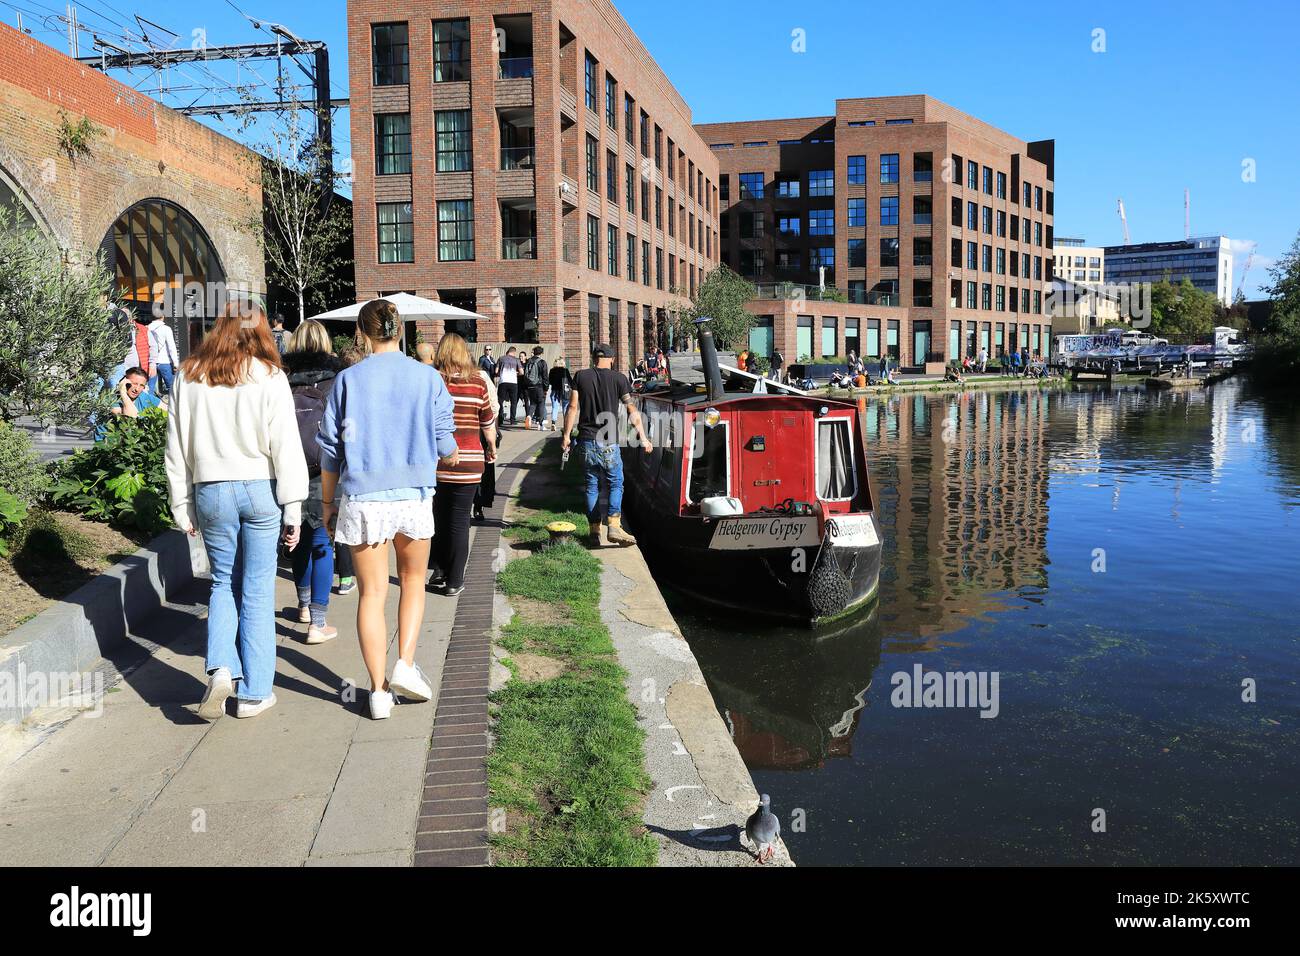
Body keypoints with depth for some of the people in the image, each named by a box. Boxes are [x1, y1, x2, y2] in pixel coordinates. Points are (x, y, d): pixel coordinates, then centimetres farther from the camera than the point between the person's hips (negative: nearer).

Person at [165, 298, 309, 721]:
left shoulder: (188, 377, 5)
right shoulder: (268, 377, -5)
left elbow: (177, 448, 8)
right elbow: (286, 448, -8)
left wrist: (182, 505, 16)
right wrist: (292, 509, -4)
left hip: (210, 492, 3)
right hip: (260, 490, -2)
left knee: (223, 582, 18)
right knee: (258, 591, 5)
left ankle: (221, 668, -1)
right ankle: (254, 692, 11)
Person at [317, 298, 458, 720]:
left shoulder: (348, 380, -1)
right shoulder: (428, 377, -1)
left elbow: (330, 448, 1)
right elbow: (445, 442, 1)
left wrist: (327, 501, 11)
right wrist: (448, 455, 25)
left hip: (362, 498, 0)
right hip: (414, 495, 1)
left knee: (372, 594, 7)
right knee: (413, 580, 20)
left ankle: (379, 691, 9)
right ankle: (405, 665, 6)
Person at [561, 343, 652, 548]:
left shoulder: (581, 377, 4)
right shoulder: (619, 378, -2)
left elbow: (573, 408, 1)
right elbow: (632, 410, -3)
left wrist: (566, 435, 6)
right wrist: (642, 437, 2)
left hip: (587, 440, 3)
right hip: (609, 442, -2)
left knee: (592, 486, 9)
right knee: (616, 483, 5)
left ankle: (594, 531, 8)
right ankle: (614, 526, -11)